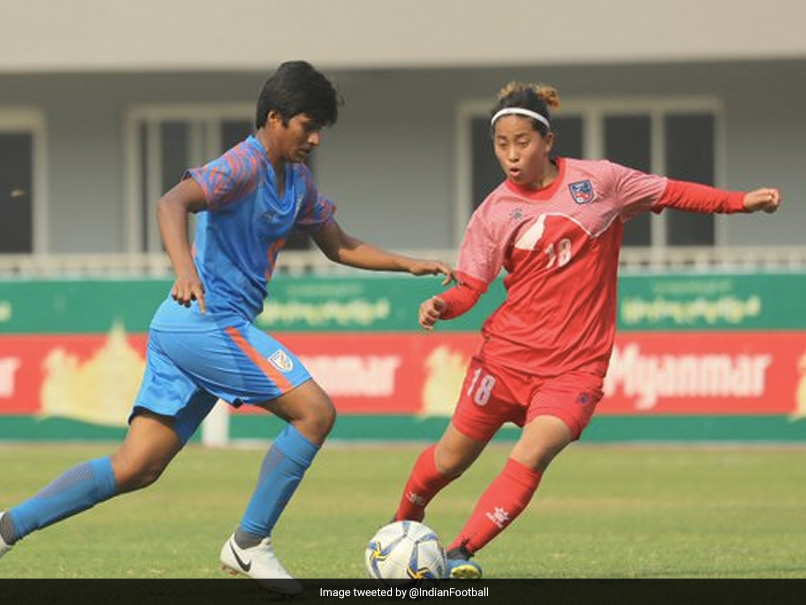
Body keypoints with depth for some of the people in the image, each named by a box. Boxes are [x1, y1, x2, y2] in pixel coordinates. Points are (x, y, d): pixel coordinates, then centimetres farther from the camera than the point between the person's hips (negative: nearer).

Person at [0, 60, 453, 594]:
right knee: (315, 411, -11)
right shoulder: (245, 165, -12)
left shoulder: (297, 182, 18)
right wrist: (185, 268, -45)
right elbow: (173, 202, -28)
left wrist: (409, 264, 18)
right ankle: (250, 544, -4)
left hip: (182, 329, 10)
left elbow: (339, 246, 29)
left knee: (136, 468, 6)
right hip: (209, 322, -10)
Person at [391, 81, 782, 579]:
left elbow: (671, 193, 9)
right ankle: (404, 522, 37)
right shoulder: (494, 213, -1)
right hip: (508, 351, 1)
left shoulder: (599, 181, -2)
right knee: (452, 458, 9)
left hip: (575, 365, -1)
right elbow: (471, 286, 0)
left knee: (532, 456, -23)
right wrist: (442, 306, -22)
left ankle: (460, 555, -19)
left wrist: (742, 201, 4)